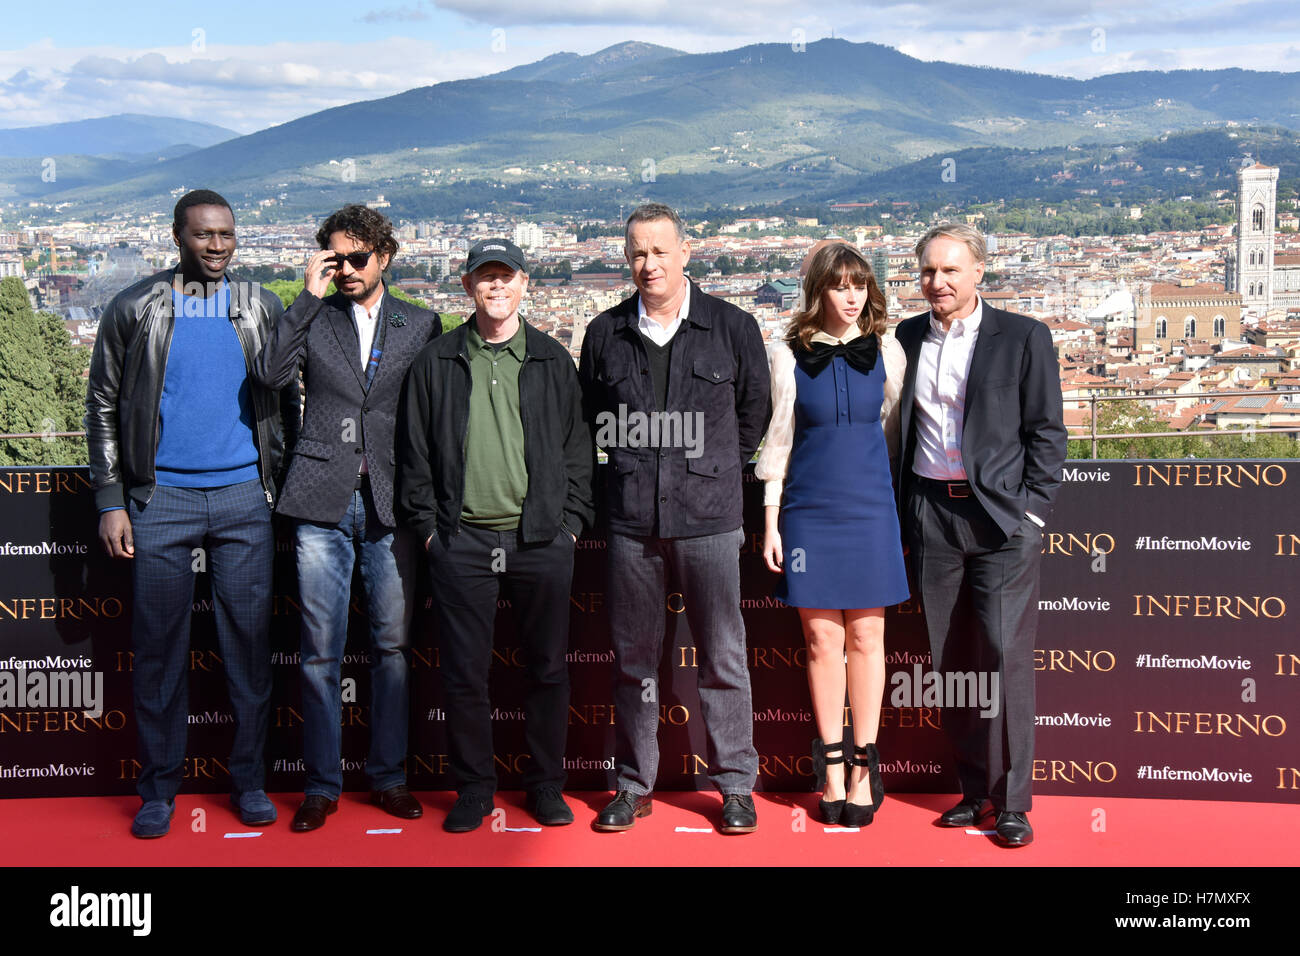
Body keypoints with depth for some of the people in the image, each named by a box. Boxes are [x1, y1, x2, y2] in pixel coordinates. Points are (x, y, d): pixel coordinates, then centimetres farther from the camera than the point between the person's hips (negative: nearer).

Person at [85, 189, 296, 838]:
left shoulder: (262, 309, 7)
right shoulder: (133, 309, 3)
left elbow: (284, 404, 12)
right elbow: (103, 406, 4)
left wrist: (286, 490, 6)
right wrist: (110, 502, -2)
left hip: (244, 498, 1)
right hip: (161, 499, -1)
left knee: (248, 642, 4)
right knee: (158, 647, 4)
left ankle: (248, 779, 15)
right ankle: (158, 788, 15)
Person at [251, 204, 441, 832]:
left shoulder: (421, 325, 10)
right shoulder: (311, 319, 8)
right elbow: (269, 375, -10)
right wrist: (309, 297, -10)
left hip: (391, 503, 1)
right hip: (322, 502, -1)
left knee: (392, 646, 6)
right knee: (320, 652, 1)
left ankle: (388, 776, 18)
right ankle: (321, 785, 12)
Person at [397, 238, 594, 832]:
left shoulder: (553, 361, 8)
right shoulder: (436, 363, 7)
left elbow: (578, 449, 10)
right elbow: (413, 453, 8)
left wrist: (571, 522, 2)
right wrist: (427, 526, 2)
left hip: (541, 539, 0)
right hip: (461, 540, 0)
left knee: (547, 669, 7)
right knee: (464, 672, 4)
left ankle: (546, 786, 20)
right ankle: (473, 788, 18)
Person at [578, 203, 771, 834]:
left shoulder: (734, 328, 1)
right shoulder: (605, 334, 5)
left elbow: (754, 414, 11)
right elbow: (589, 418, 18)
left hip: (708, 518, -2)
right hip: (631, 519, 2)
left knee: (722, 657, 3)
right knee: (632, 657, 8)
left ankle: (735, 785, 15)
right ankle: (634, 785, 20)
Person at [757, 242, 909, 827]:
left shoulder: (885, 352, 4)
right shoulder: (790, 355, 1)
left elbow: (896, 434, 10)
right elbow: (778, 439, 4)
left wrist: (906, 512, 9)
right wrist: (771, 522, 1)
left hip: (870, 509, 1)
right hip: (809, 510, 0)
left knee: (865, 637, 3)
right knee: (822, 639, 3)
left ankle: (864, 766, 13)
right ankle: (831, 764, 14)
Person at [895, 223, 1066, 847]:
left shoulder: (1023, 338, 0)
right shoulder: (906, 338, 10)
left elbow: (1046, 432, 1)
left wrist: (1031, 511, -6)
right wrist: (898, 514, 9)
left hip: (1001, 517, -3)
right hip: (931, 514, 4)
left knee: (1006, 657, -6)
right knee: (950, 660, 7)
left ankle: (1012, 801, 3)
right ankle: (974, 789, 18)